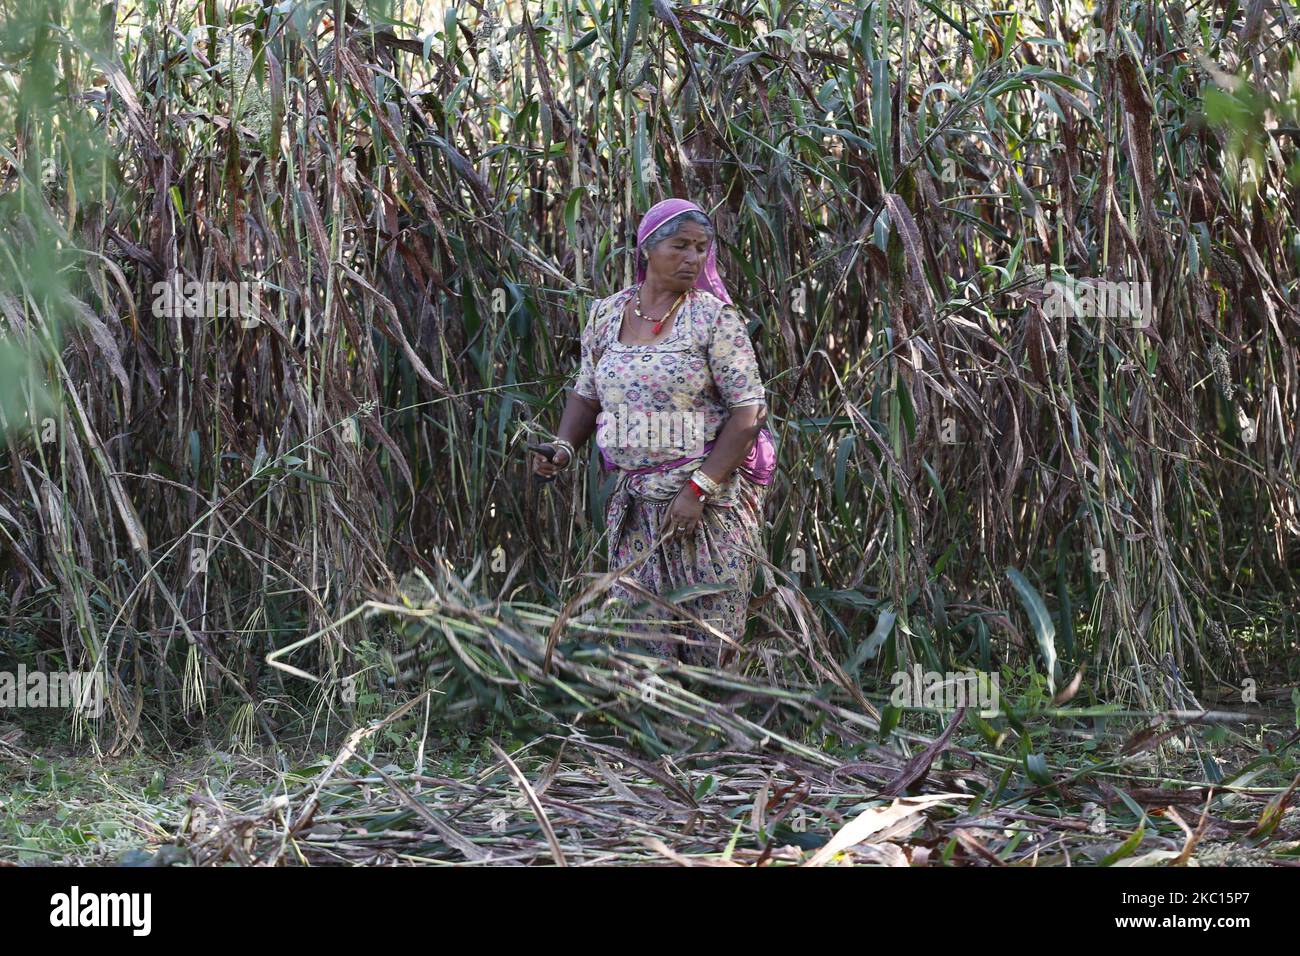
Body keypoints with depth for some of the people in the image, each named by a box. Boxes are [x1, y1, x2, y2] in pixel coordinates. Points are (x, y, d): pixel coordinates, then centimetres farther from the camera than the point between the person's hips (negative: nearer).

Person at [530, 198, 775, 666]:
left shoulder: (714, 318, -6)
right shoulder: (606, 315, 8)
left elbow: (749, 413, -10)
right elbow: (587, 395, 20)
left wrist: (698, 489, -17)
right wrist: (564, 447, 0)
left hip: (711, 498, -4)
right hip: (636, 500, 4)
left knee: (707, 645, -1)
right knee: (639, 636, 3)